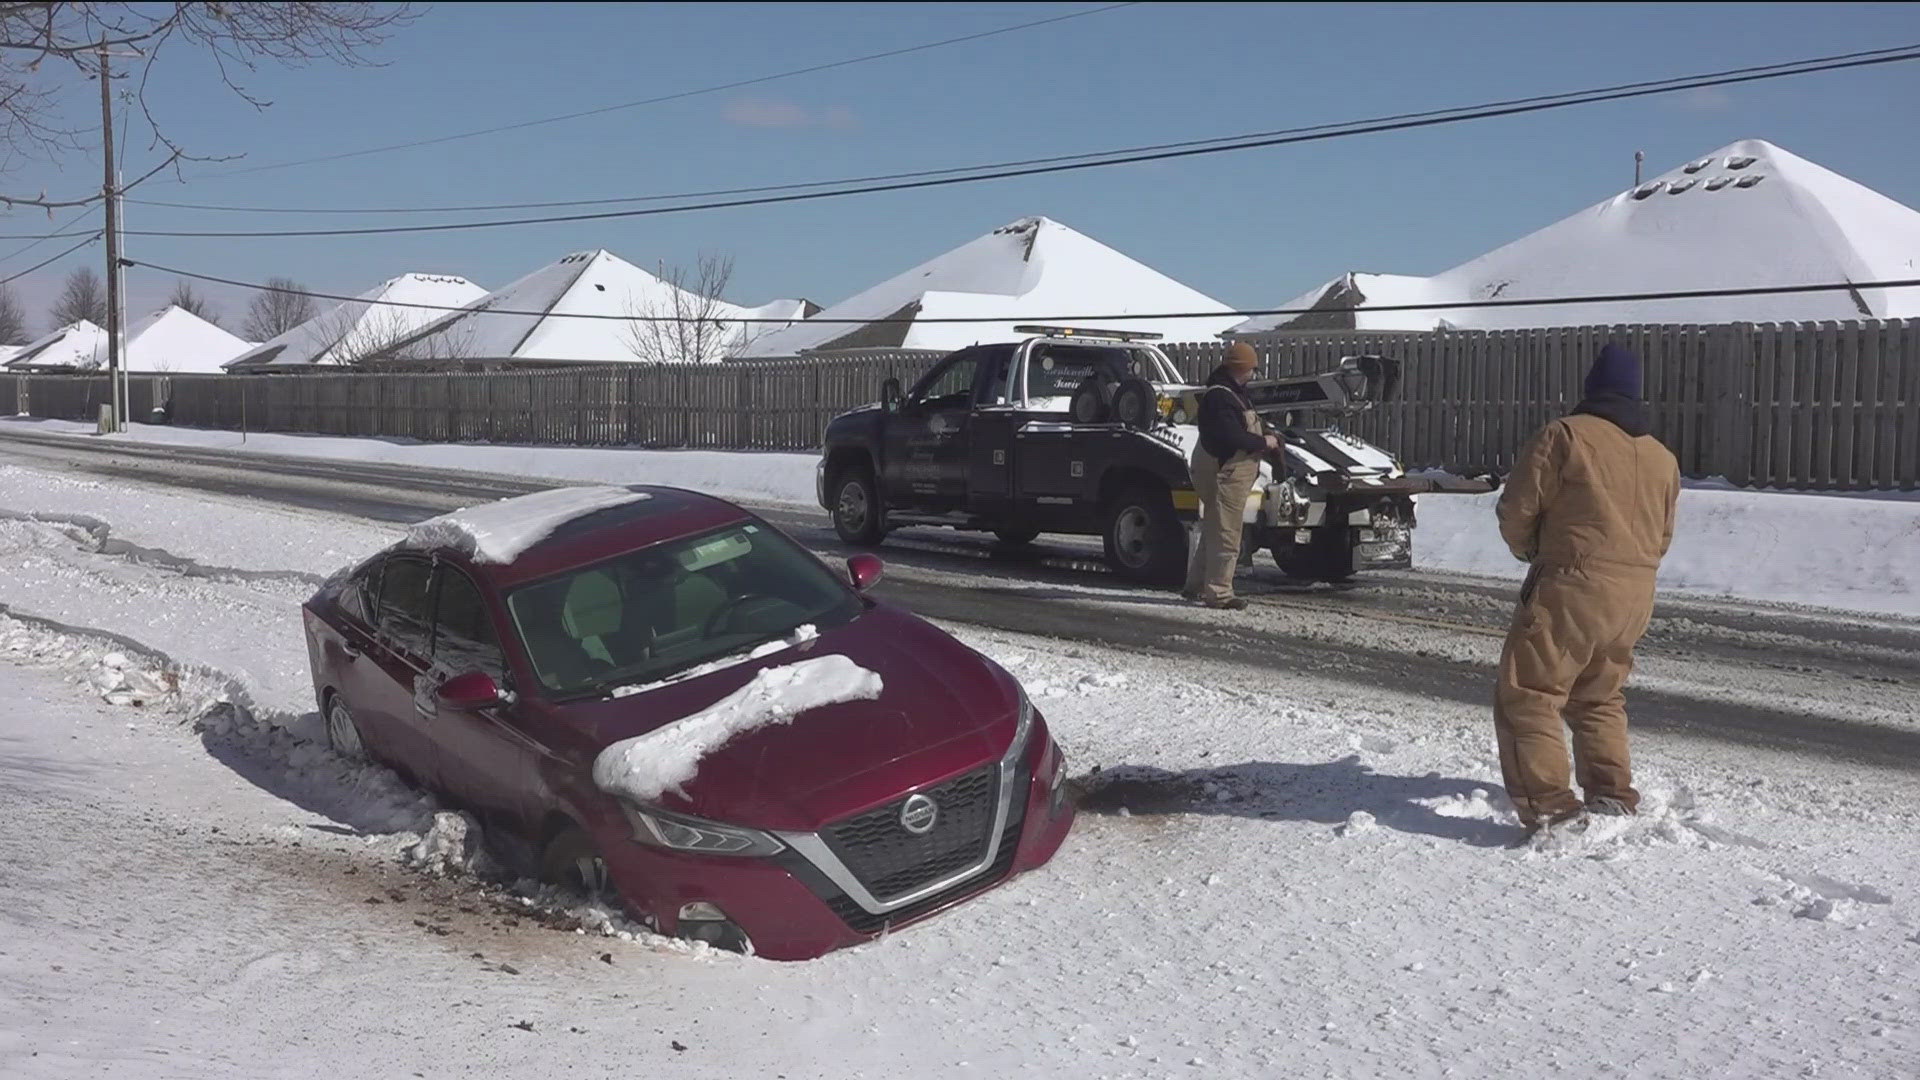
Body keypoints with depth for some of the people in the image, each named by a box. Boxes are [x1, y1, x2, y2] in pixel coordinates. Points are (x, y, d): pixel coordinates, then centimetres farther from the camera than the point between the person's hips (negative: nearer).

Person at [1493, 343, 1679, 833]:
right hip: (1635, 596, 7)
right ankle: (1612, 794, 24)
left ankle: (1547, 804, -14)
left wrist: (1531, 550, 14)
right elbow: (1662, 537, 19)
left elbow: (1517, 509, -5)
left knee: (1527, 695, -4)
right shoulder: (1663, 458, 14)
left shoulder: (1564, 435, -6)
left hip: (1572, 588, -7)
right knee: (1600, 696, 23)